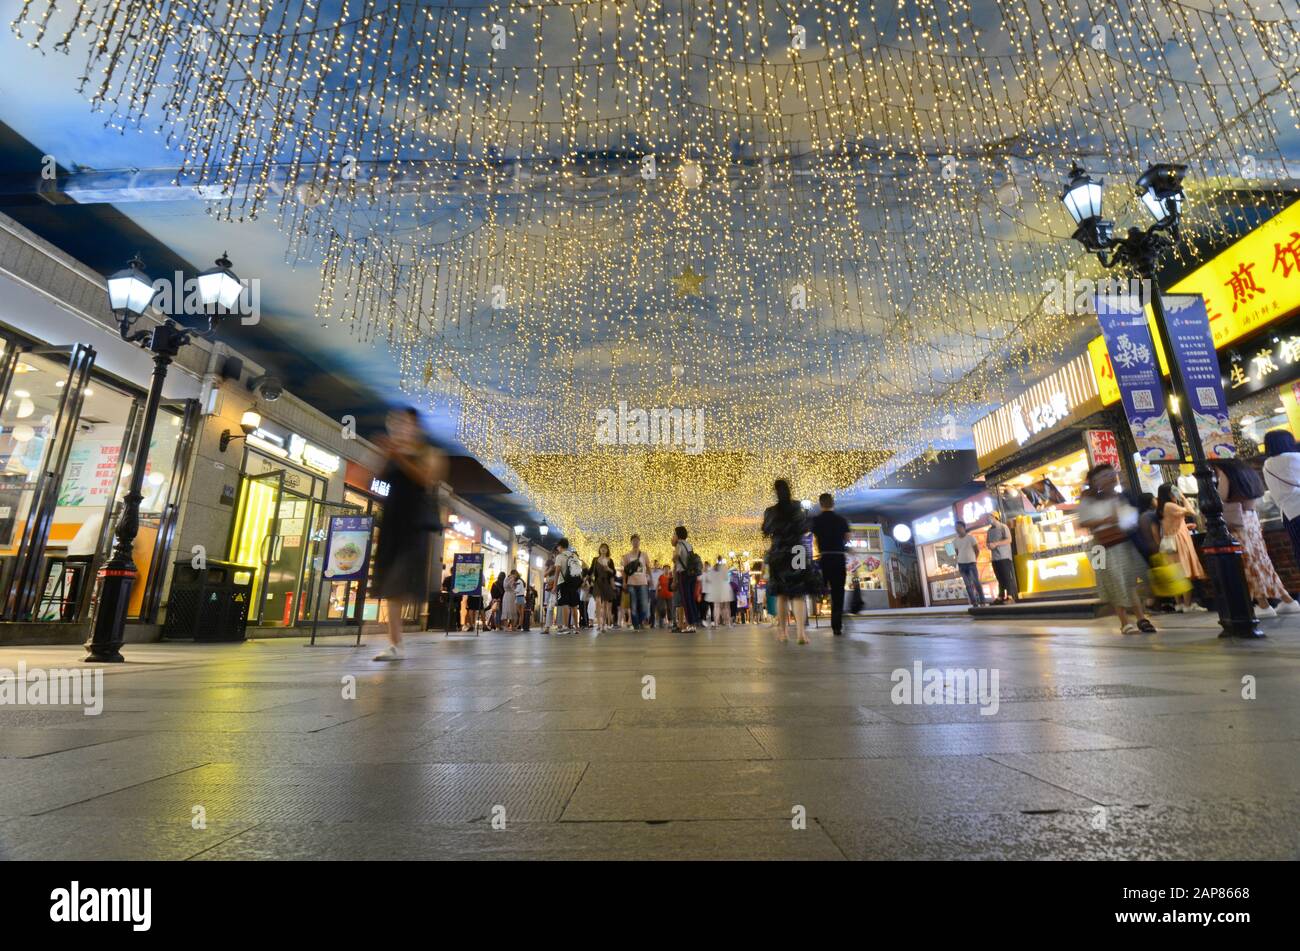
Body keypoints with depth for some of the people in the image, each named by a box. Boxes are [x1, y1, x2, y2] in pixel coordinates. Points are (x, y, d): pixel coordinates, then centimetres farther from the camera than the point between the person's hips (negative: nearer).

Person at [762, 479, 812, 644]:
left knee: (781, 594, 10)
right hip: (798, 554, 0)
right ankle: (800, 631, -17)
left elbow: (766, 532, 7)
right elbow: (805, 529, 8)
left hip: (777, 554, 1)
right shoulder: (797, 507, -2)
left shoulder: (770, 511, -4)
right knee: (799, 594, -1)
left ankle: (783, 632, 12)